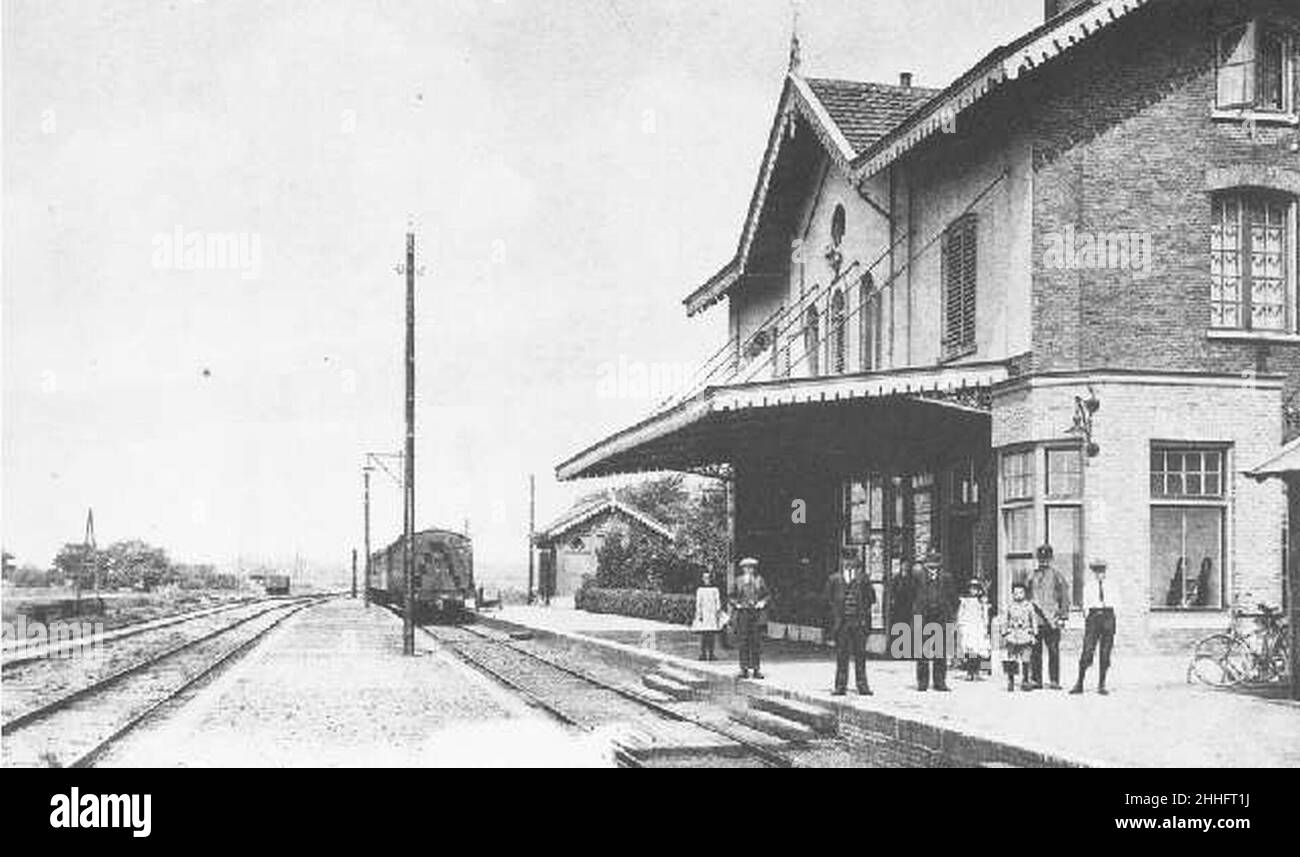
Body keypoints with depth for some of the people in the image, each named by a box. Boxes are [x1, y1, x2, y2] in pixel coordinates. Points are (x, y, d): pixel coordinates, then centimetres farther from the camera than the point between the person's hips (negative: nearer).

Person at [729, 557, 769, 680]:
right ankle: (744, 668, 2)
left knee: (757, 642, 0)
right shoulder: (738, 581, 6)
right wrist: (736, 604, -7)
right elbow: (731, 596, 10)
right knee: (744, 641, -2)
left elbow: (765, 595, 15)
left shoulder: (759, 580, 10)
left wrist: (762, 603, -3)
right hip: (742, 613, -1)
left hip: (756, 614, 1)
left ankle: (756, 668, 5)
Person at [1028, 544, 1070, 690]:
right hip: (1034, 618, 2)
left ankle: (1055, 681, 1)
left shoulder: (1056, 575, 5)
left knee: (1054, 651, -3)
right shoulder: (1032, 576, 14)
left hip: (1052, 619, -2)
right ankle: (1036, 680, 5)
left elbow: (1065, 596, 5)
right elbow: (1027, 596, 18)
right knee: (1035, 651, 0)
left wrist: (1063, 616, -2)